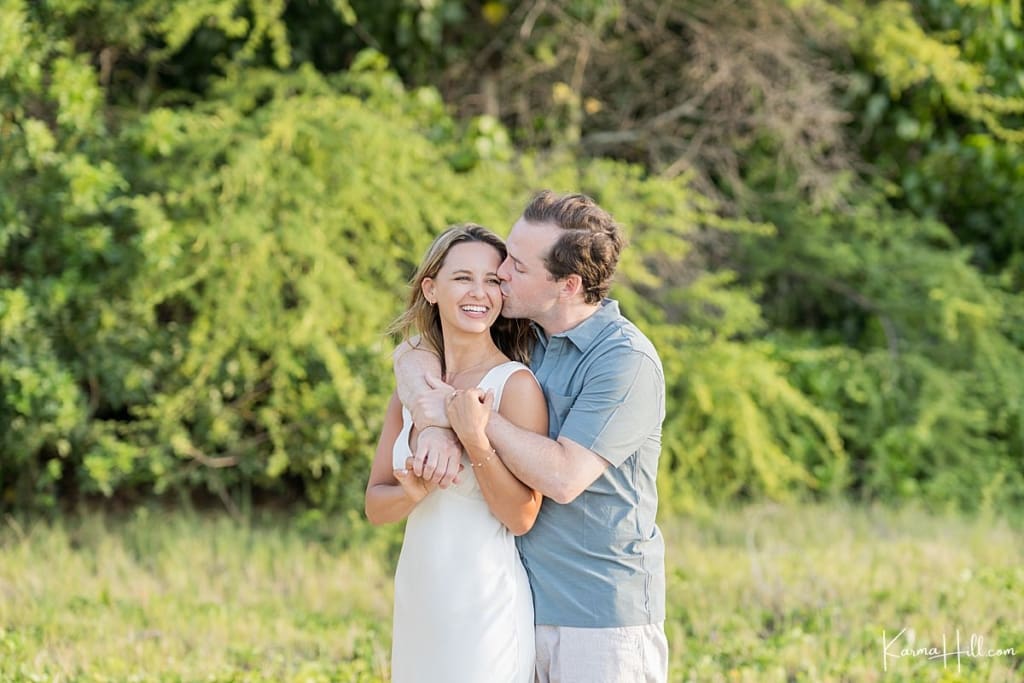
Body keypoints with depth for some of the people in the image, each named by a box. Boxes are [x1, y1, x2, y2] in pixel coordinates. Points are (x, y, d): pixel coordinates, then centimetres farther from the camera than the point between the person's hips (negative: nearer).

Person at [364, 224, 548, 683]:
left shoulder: (515, 384, -11)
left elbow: (522, 517, -13)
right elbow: (375, 506, 7)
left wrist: (475, 441, -25)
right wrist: (413, 492, -14)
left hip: (486, 605, -5)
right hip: (417, 599, 6)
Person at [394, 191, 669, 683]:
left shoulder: (626, 361, -15)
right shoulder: (523, 336, 7)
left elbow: (564, 478, -21)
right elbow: (411, 353, 8)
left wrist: (477, 418, -15)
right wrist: (435, 423, -12)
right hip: (525, 600, 7)